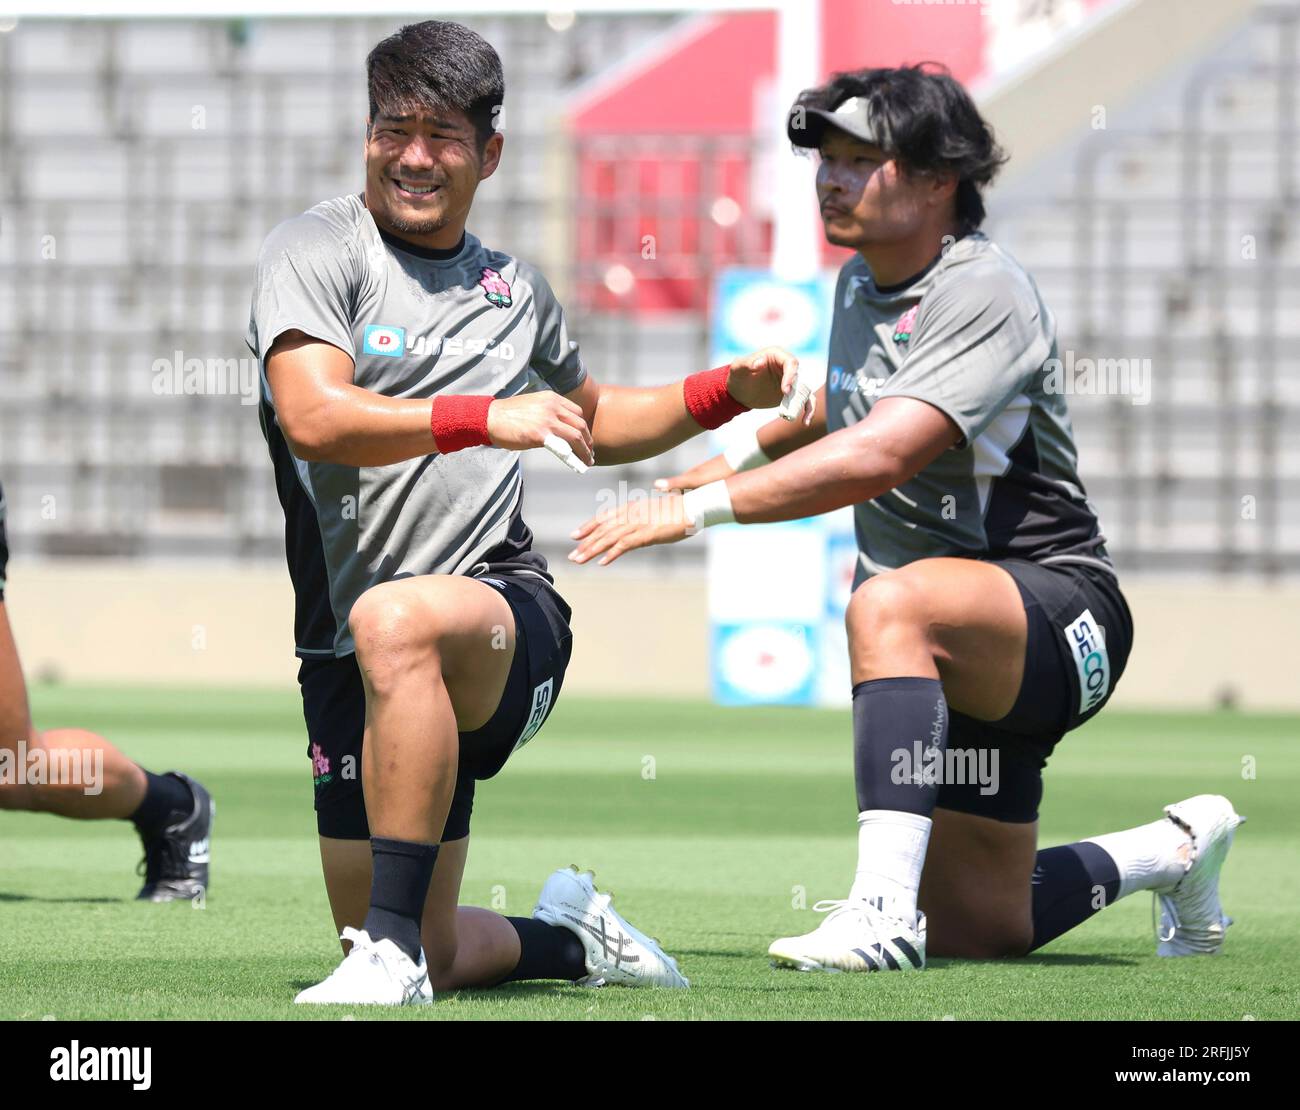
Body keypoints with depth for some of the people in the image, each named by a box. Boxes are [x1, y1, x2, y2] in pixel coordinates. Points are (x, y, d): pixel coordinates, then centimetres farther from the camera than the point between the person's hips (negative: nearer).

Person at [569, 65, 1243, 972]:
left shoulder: (985, 294, -20)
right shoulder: (859, 285, 8)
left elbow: (881, 456, -33)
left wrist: (695, 510, -34)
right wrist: (740, 454, 33)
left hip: (1060, 610, -9)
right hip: (949, 658, 9)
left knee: (891, 604, -41)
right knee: (977, 929, 11)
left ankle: (883, 908, -45)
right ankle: (1176, 850, 38)